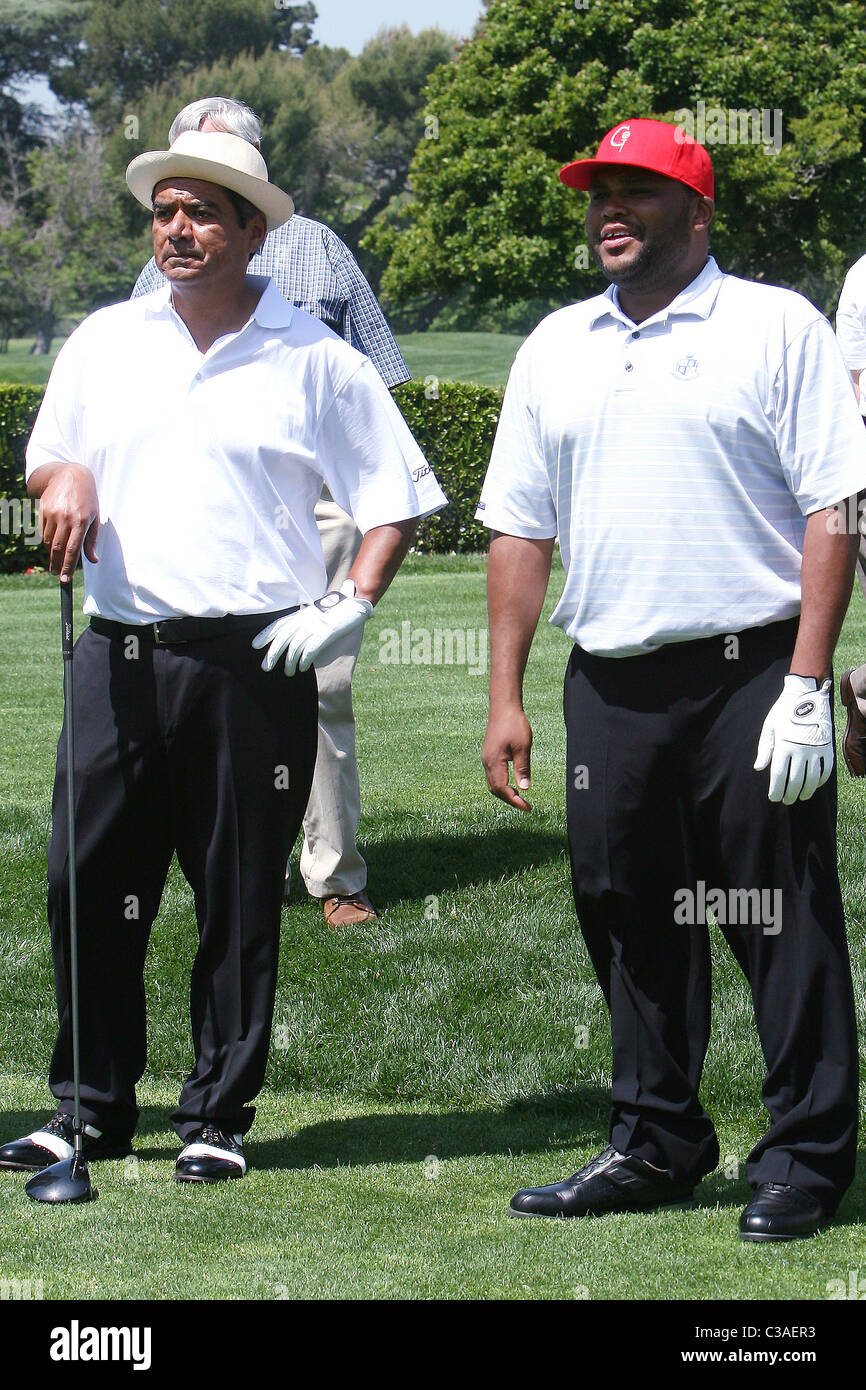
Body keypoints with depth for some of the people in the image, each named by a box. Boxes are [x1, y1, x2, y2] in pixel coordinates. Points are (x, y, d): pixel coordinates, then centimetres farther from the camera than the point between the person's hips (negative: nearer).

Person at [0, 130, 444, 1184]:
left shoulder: (315, 360, 2)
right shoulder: (104, 343, 12)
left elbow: (396, 499, 6)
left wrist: (348, 608, -5)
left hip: (253, 662, -3)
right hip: (120, 654, 3)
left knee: (238, 899, 3)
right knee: (87, 885, 2)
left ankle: (217, 1116, 13)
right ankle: (90, 1105, 15)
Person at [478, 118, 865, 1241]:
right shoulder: (557, 348, 15)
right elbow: (520, 528, 17)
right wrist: (506, 698, 11)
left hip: (749, 674, -5)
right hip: (610, 684, 5)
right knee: (630, 921, 11)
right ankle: (656, 1147, 23)